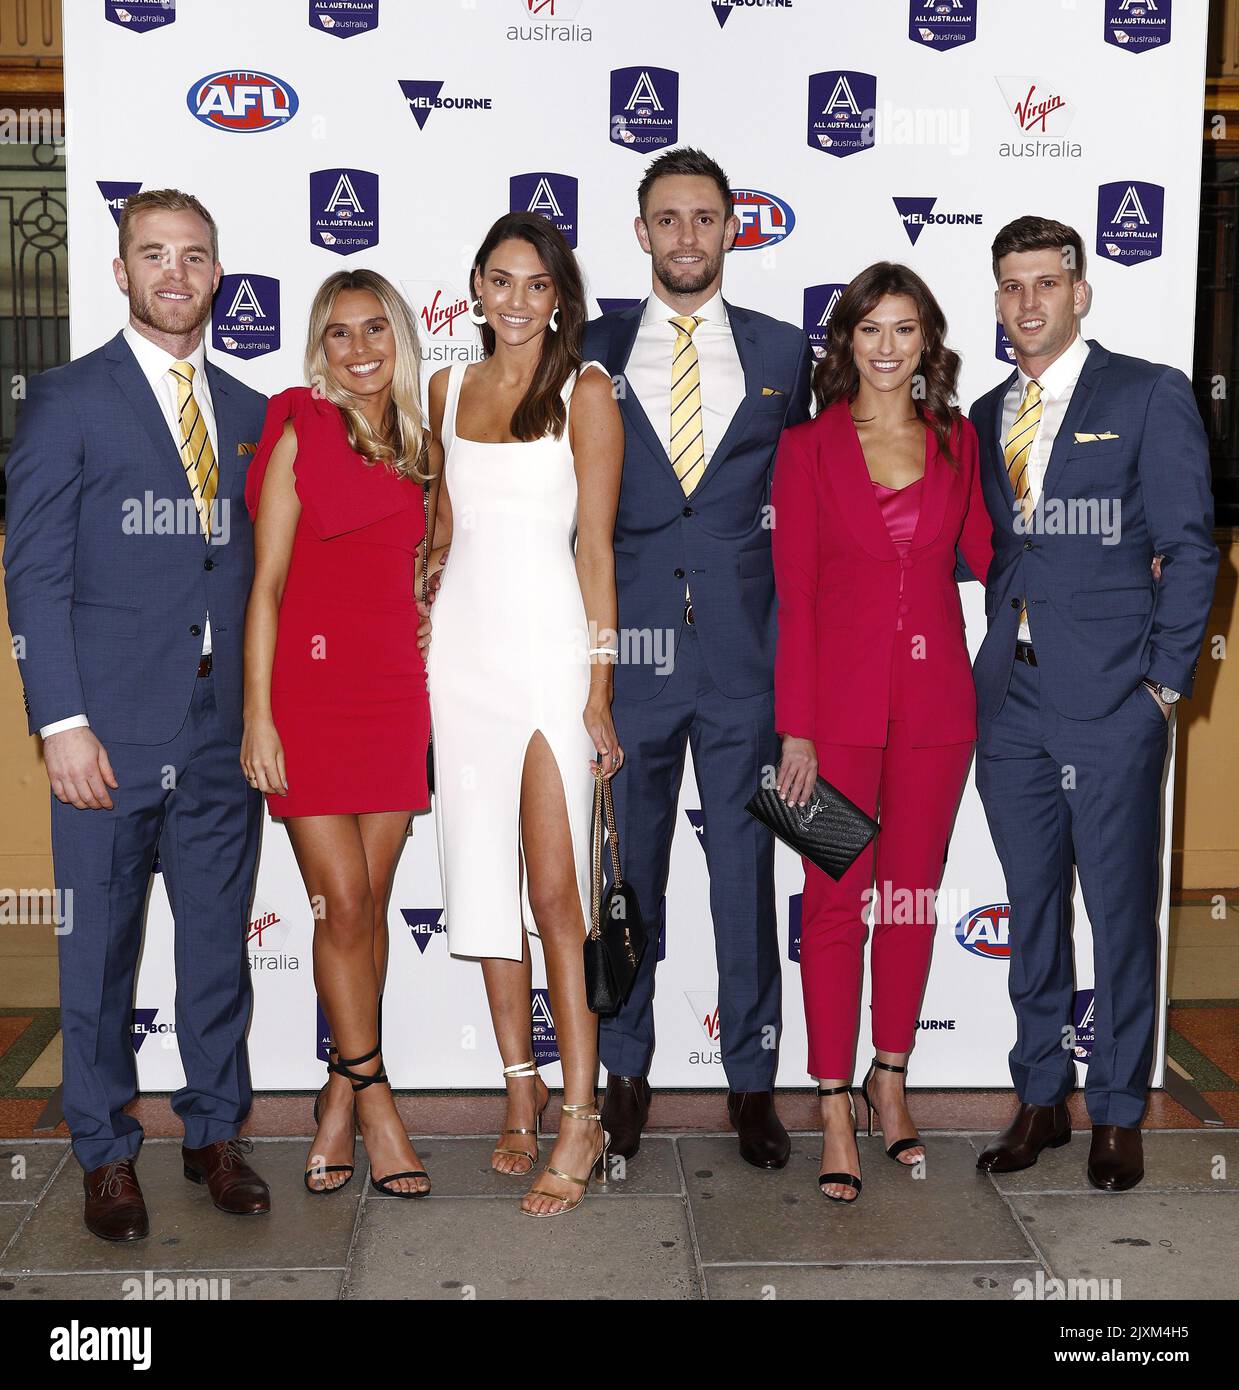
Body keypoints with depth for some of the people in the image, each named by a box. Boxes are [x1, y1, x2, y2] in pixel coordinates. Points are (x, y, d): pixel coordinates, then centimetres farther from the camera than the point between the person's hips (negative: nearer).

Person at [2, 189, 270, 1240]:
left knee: (220, 943, 11)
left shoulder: (249, 414, 14)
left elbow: (257, 569, 14)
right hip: (113, 731, -3)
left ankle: (216, 1133, 26)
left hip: (224, 731, 4)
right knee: (100, 950, 6)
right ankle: (107, 1156, 21)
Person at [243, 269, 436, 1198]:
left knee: (369, 904, 6)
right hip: (311, 685, -4)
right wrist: (259, 715, -9)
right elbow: (267, 583, -3)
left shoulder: (416, 448, 13)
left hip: (394, 693, 4)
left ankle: (341, 1101, 17)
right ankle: (374, 1101, 7)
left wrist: (430, 691, 9)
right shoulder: (301, 432, 0)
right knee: (343, 901, -6)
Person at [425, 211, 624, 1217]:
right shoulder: (449, 389, 13)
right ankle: (521, 1090, 19)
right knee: (485, 877, 8)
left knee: (556, 892, -9)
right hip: (464, 645, 5)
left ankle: (580, 1122, -3)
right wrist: (421, 634, 15)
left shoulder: (585, 391, -2)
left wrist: (599, 691, -9)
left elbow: (596, 546, -5)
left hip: (549, 645, -5)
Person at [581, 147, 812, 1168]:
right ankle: (625, 1074, 24)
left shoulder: (783, 353, 7)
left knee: (748, 873, 6)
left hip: (745, 654, 0)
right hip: (626, 652, 0)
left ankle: (752, 1082, 19)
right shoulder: (593, 353, 6)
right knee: (625, 874, 9)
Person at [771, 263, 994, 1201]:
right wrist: (795, 728, -8)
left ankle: (890, 1081, 25)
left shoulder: (957, 441, 9)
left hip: (935, 698, 3)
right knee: (837, 900, 0)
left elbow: (987, 553, 15)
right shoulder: (809, 447, 0)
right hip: (840, 697, -3)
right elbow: (793, 595, -3)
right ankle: (836, 1108, 9)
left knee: (914, 894, 9)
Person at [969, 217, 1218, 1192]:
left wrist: (1165, 681, -8)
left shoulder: (1150, 396, 0)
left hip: (1113, 703, -4)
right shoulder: (986, 417, 15)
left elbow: (1189, 549, -3)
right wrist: (994, 664, 2)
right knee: (1031, 909, 11)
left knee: (1120, 910, 3)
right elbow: (983, 553, 14)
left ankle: (1119, 1115, 16)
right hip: (1012, 699, 5)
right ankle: (1041, 1099, 24)